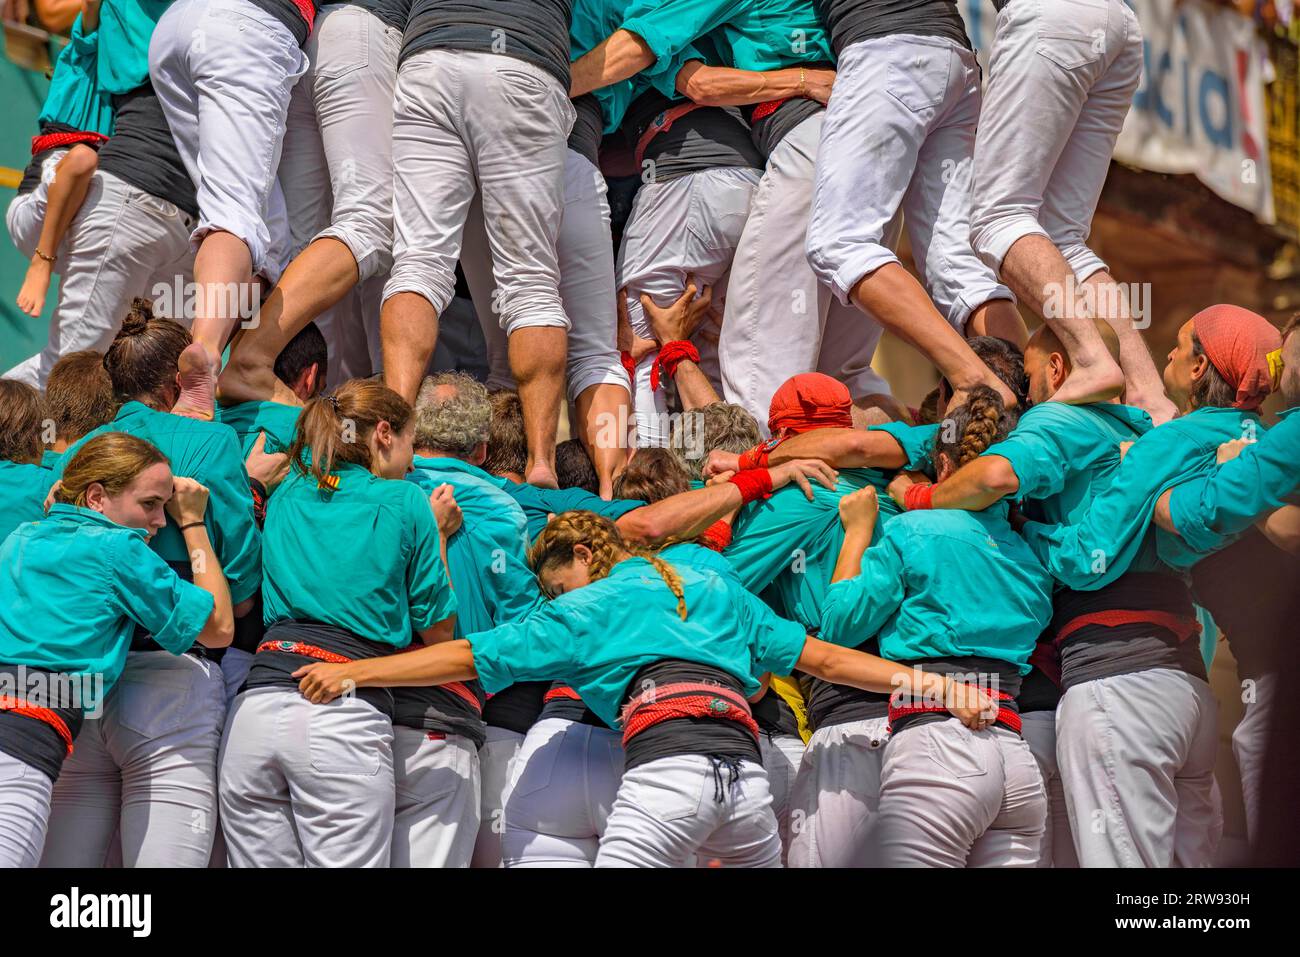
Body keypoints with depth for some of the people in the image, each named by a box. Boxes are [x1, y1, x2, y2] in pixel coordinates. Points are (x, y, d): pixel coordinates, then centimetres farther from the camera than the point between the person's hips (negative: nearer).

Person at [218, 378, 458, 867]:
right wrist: (436, 532, 26)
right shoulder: (403, 502, 8)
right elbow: (437, 629, 12)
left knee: (259, 862, 7)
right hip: (345, 717, -5)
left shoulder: (286, 496, 21)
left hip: (255, 710, 5)